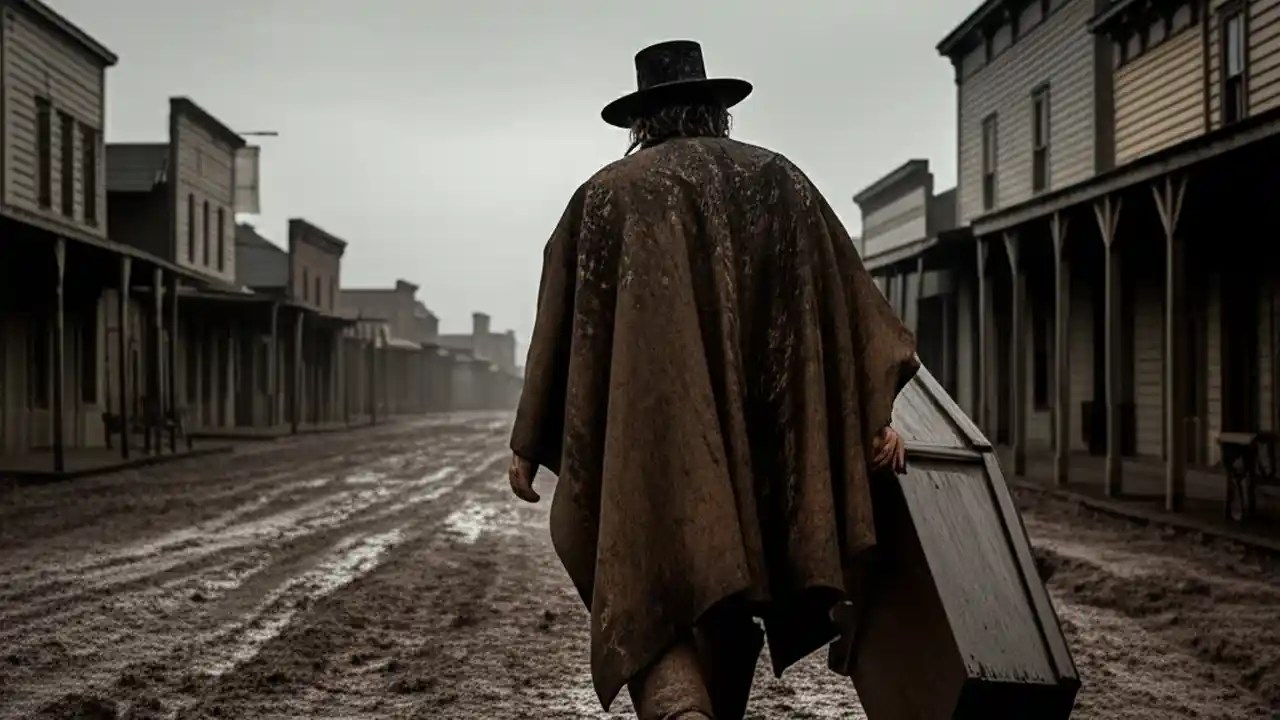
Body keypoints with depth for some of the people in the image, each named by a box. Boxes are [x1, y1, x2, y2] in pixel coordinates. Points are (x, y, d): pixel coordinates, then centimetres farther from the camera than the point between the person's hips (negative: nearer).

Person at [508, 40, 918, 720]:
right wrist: (874, 409, 3)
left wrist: (528, 442, 13)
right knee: (732, 584, 16)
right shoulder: (780, 180, 13)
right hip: (761, 433, 3)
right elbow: (845, 295, 5)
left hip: (651, 434, -3)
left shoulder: (608, 192, 8)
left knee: (648, 597, -5)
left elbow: (561, 322, 7)